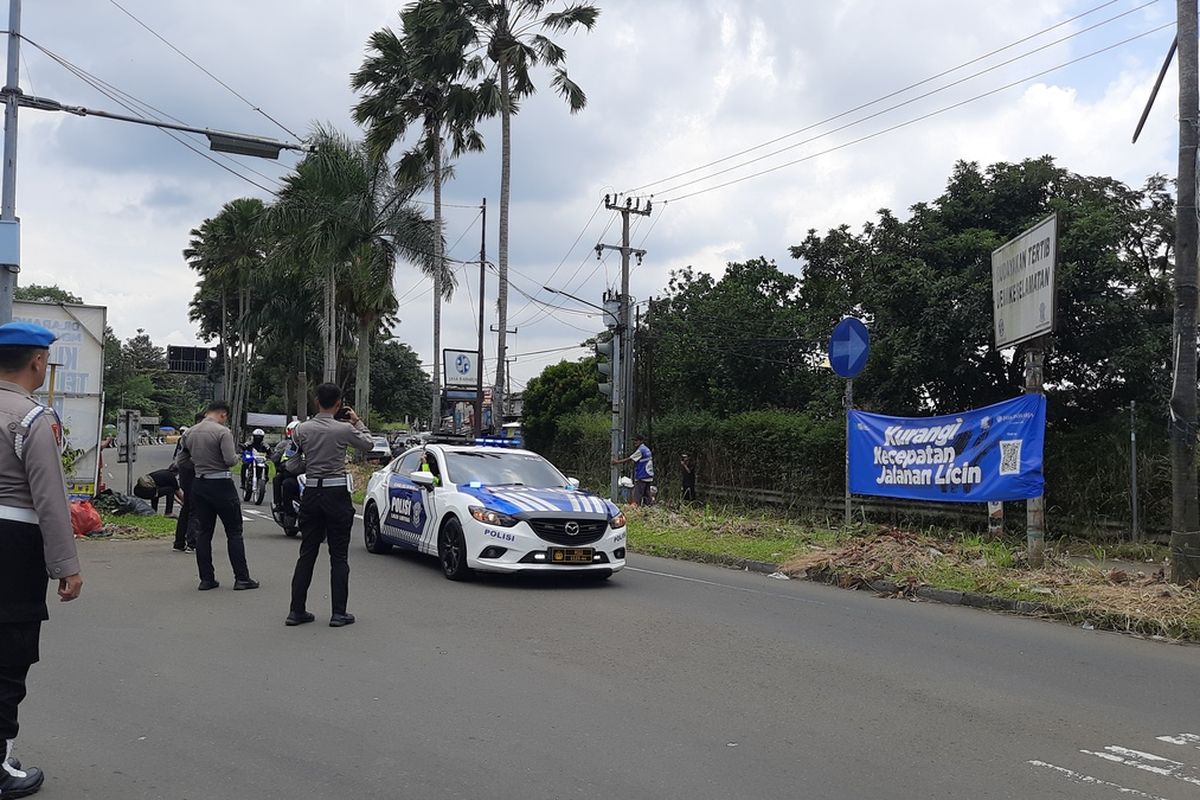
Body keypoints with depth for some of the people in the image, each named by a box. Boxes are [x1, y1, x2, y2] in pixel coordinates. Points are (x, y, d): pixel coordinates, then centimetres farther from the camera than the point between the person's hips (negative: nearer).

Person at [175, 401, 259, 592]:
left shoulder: (190, 433, 8)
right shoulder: (222, 432, -12)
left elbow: (180, 462, 13)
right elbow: (230, 460, -20)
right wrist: (237, 456, 1)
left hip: (199, 484, 6)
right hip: (221, 484, -6)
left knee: (203, 532, 11)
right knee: (234, 532, 1)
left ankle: (206, 578, 12)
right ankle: (242, 578, 2)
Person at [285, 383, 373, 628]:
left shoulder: (302, 429, -1)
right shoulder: (344, 429, -9)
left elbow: (292, 466, 3)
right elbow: (368, 445, 9)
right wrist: (357, 422, 19)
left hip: (311, 493, 3)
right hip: (337, 494, -3)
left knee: (307, 554, 11)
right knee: (338, 556, 4)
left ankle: (297, 611, 12)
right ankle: (338, 613, 4)